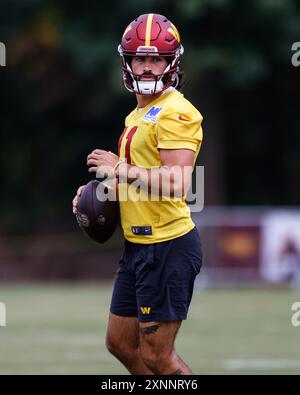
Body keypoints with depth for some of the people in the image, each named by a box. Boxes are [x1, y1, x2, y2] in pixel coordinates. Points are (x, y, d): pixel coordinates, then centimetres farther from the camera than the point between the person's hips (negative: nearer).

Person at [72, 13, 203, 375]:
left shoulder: (176, 112, -15)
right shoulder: (138, 115, 17)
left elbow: (176, 184, -26)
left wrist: (120, 168, -16)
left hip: (167, 246, -10)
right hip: (138, 246, 10)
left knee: (156, 357, -4)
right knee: (120, 343, 17)